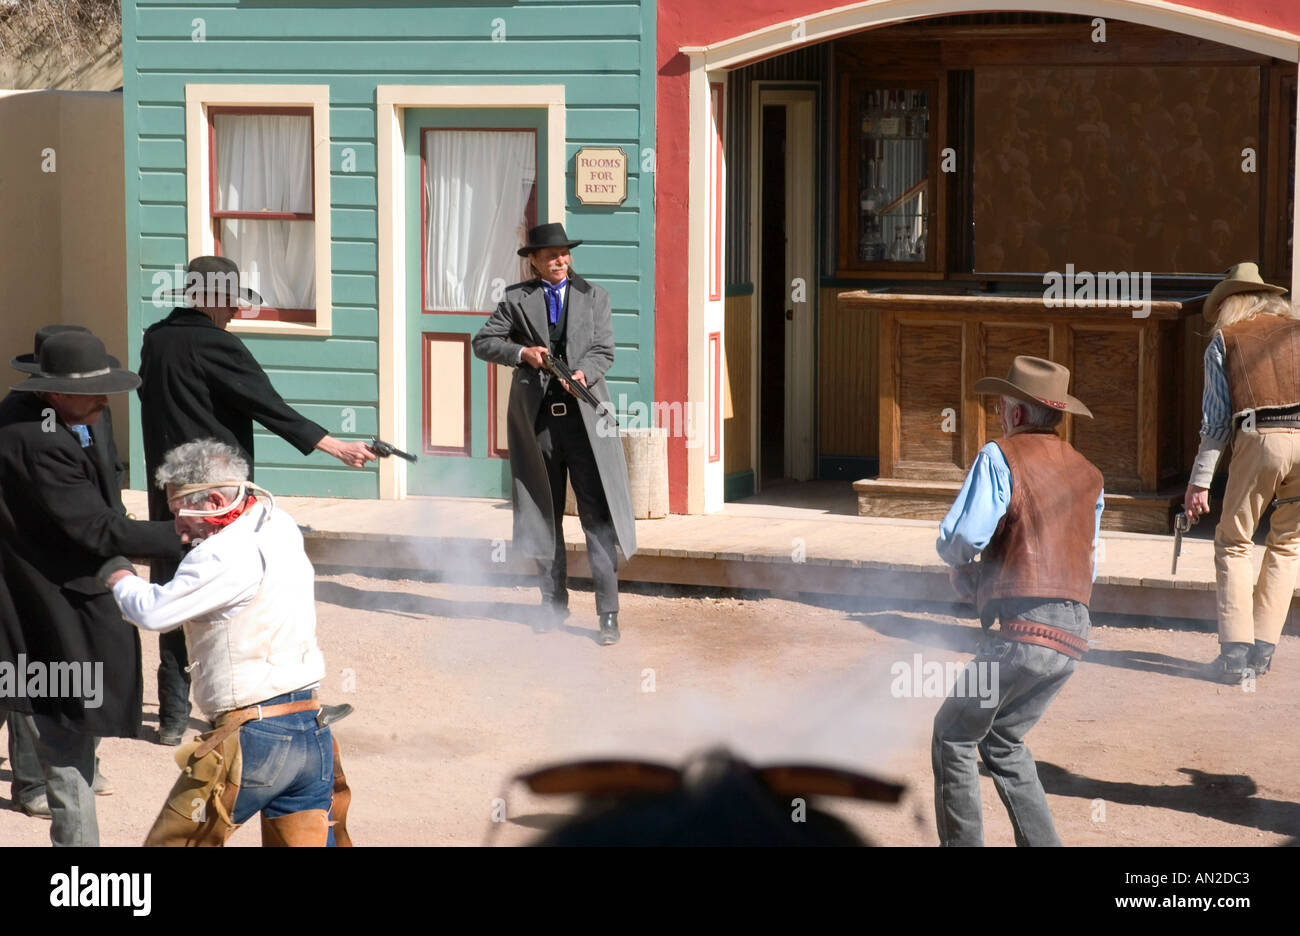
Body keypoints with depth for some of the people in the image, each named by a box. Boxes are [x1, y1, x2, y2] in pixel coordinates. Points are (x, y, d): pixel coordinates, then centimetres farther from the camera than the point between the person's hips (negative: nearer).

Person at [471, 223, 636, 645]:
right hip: (536, 417, 1)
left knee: (598, 516, -7)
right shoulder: (518, 299, 8)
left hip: (584, 416, -1)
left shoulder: (593, 296, 10)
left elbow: (604, 349, 3)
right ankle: (554, 602, 22)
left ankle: (608, 614, -5)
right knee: (545, 515, 10)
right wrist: (522, 352, -13)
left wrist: (585, 373, -19)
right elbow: (482, 342, 5)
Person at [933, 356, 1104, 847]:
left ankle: (961, 842, 8)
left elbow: (960, 539, -14)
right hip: (1073, 634, 7)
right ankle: (1040, 842, 16)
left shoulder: (1001, 457, -5)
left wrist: (963, 565, 12)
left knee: (953, 737, 8)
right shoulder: (1089, 475, 16)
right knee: (1003, 741, 22)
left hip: (1023, 630, -7)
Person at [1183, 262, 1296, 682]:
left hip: (1259, 440, -2)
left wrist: (1199, 481, 9)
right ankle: (1262, 649, 11)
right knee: (1286, 545, 18)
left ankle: (1235, 651, -1)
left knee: (1233, 543, 11)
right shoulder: (1296, 329, 22)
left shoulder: (1224, 340, 15)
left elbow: (1216, 419, 8)